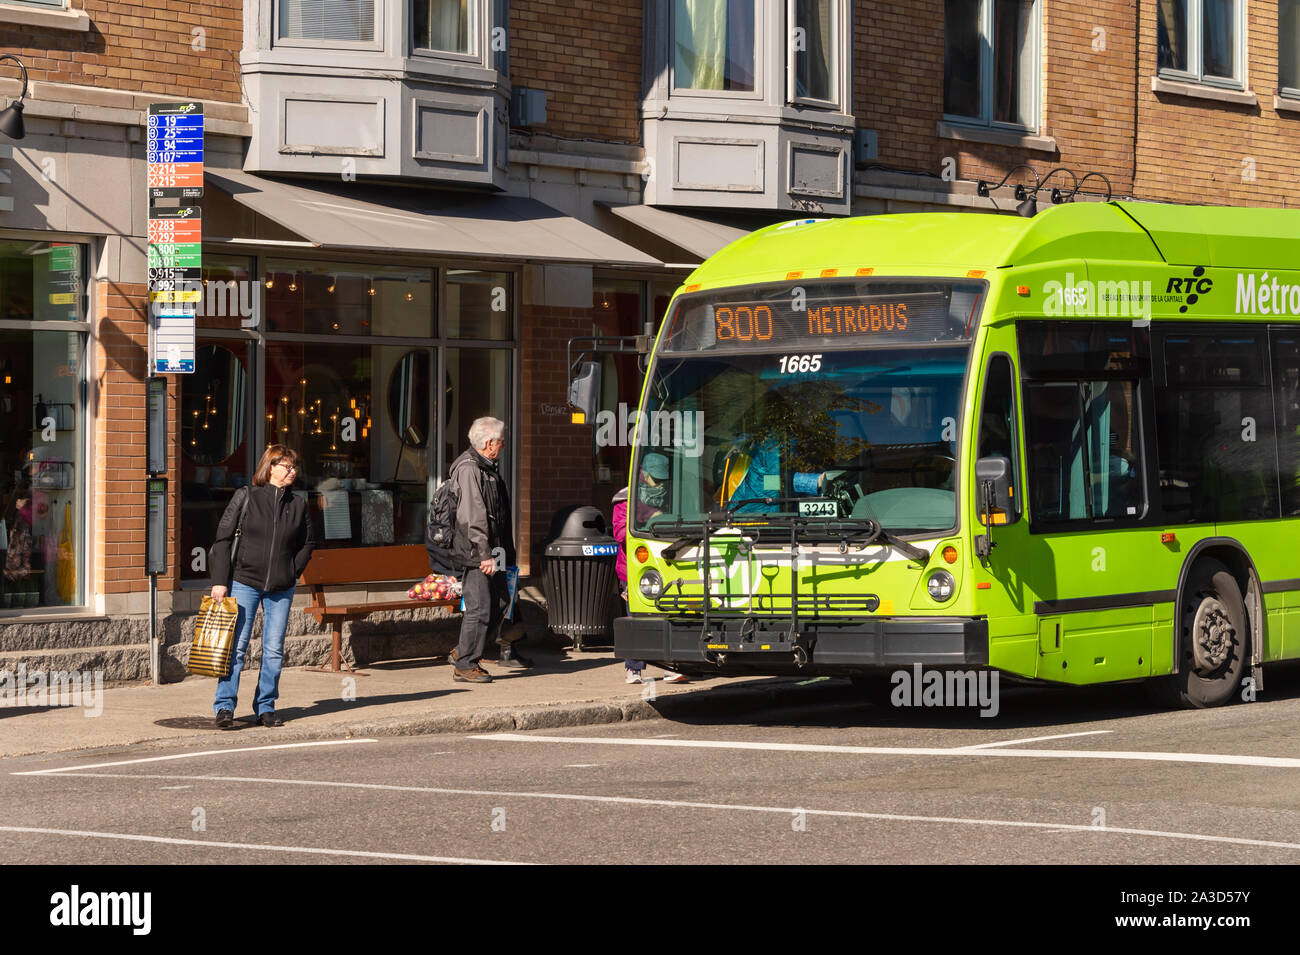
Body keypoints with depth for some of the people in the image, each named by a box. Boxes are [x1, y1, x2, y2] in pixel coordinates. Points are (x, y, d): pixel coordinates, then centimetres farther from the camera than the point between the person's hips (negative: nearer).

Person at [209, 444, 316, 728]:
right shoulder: (246, 497, -2)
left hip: (281, 588, 3)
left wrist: (294, 571, 6)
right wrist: (220, 581, -7)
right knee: (237, 645, -6)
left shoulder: (298, 504, 7)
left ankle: (265, 707, 13)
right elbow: (223, 539, -2)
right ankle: (224, 705, -2)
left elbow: (308, 541, 20)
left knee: (274, 650, 4)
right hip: (245, 583, -3)